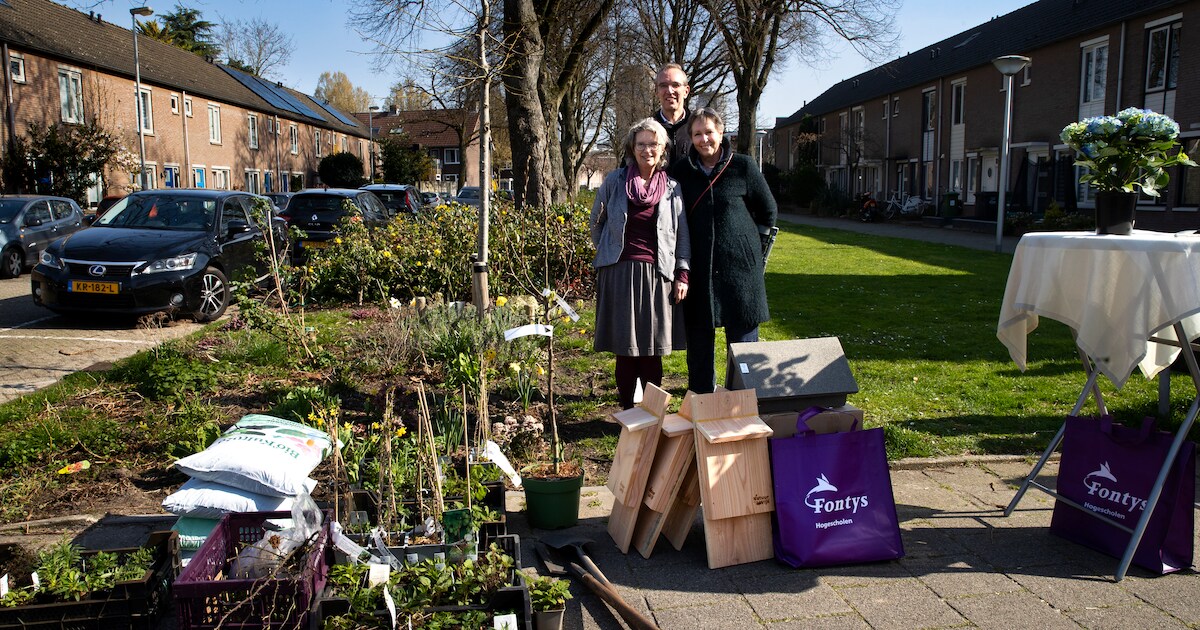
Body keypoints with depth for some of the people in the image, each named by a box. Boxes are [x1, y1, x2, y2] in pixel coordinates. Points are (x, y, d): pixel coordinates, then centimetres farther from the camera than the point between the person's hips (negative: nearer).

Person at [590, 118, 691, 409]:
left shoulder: (672, 188, 6)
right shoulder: (614, 181, 4)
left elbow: (683, 235, 7)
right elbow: (596, 222, 16)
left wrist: (682, 274, 1)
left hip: (657, 275, 1)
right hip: (620, 273, 0)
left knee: (653, 349, 4)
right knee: (625, 349, 3)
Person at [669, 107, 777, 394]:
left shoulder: (743, 166, -2)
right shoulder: (681, 170, 3)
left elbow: (768, 211, 9)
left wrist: (754, 248, 6)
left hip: (739, 265, -2)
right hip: (698, 268, 2)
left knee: (743, 337, 4)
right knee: (698, 338, 6)